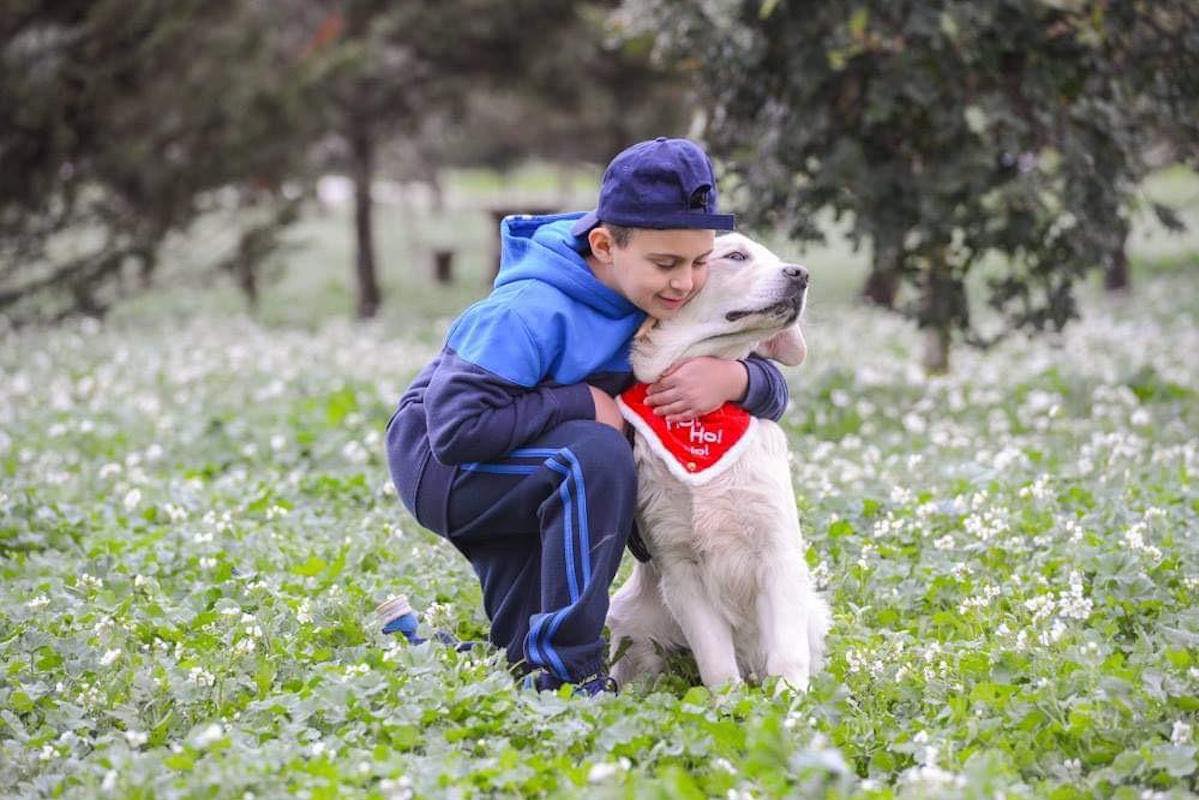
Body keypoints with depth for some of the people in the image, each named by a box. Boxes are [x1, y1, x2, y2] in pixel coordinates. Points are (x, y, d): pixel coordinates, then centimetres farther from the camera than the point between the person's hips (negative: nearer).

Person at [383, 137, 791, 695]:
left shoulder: (667, 299, -9)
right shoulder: (532, 312, -30)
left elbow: (772, 390, -6)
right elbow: (455, 426, -36)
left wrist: (736, 378, -31)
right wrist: (582, 403, -30)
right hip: (437, 463, -8)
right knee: (598, 455, -33)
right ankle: (566, 670, -28)